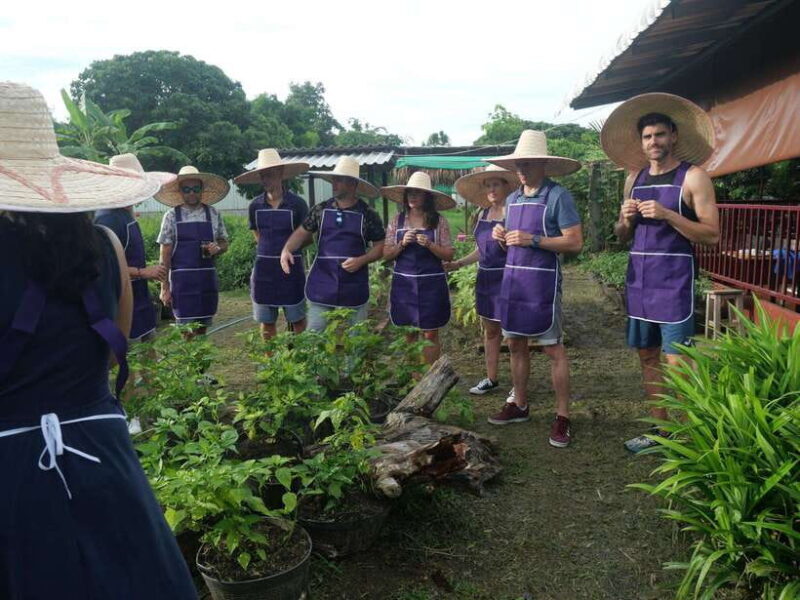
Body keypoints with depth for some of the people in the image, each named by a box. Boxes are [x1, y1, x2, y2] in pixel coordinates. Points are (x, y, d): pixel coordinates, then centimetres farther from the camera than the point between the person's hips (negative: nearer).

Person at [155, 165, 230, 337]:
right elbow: (165, 255, -1)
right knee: (187, 330, -2)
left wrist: (217, 248, -11)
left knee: (203, 327, 10)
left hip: (207, 279, 3)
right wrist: (164, 287, -4)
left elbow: (224, 243, 13)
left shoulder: (213, 214, 4)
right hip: (182, 280, -2)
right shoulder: (171, 216, -2)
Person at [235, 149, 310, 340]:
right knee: (266, 322, 11)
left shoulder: (297, 204, -8)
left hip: (291, 269, -3)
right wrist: (269, 250, 7)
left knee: (297, 320, 7)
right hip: (264, 270, 3)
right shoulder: (255, 206, 1)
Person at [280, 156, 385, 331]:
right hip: (322, 284, 2)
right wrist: (287, 249, -8)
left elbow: (380, 246, 0)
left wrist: (361, 260, -16)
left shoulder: (368, 215, -4)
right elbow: (303, 232, 10)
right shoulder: (321, 210, 3)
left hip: (354, 285, -2)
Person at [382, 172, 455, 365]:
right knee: (409, 335, 10)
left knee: (430, 334, 3)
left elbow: (449, 255, -2)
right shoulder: (397, 220, 5)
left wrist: (429, 245, -17)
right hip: (404, 283, 2)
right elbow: (386, 255, 4)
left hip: (431, 284, -2)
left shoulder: (439, 221, -1)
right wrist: (402, 244, -13)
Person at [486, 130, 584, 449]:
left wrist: (533, 240, -21)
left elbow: (575, 242, -14)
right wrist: (502, 236, 0)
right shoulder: (512, 198, 13)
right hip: (512, 278, 7)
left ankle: (562, 417, 8)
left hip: (542, 281, -7)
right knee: (516, 345, 13)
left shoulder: (558, 196, -9)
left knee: (553, 349, -1)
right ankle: (519, 405, 27)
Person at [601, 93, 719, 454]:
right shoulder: (635, 178, 13)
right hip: (638, 281, 6)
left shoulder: (692, 177, -5)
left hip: (674, 284, -6)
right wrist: (625, 220, -5)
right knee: (647, 356, 12)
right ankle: (660, 431, 24)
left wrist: (666, 215, -21)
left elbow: (712, 235, -11)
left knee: (676, 362, -7)